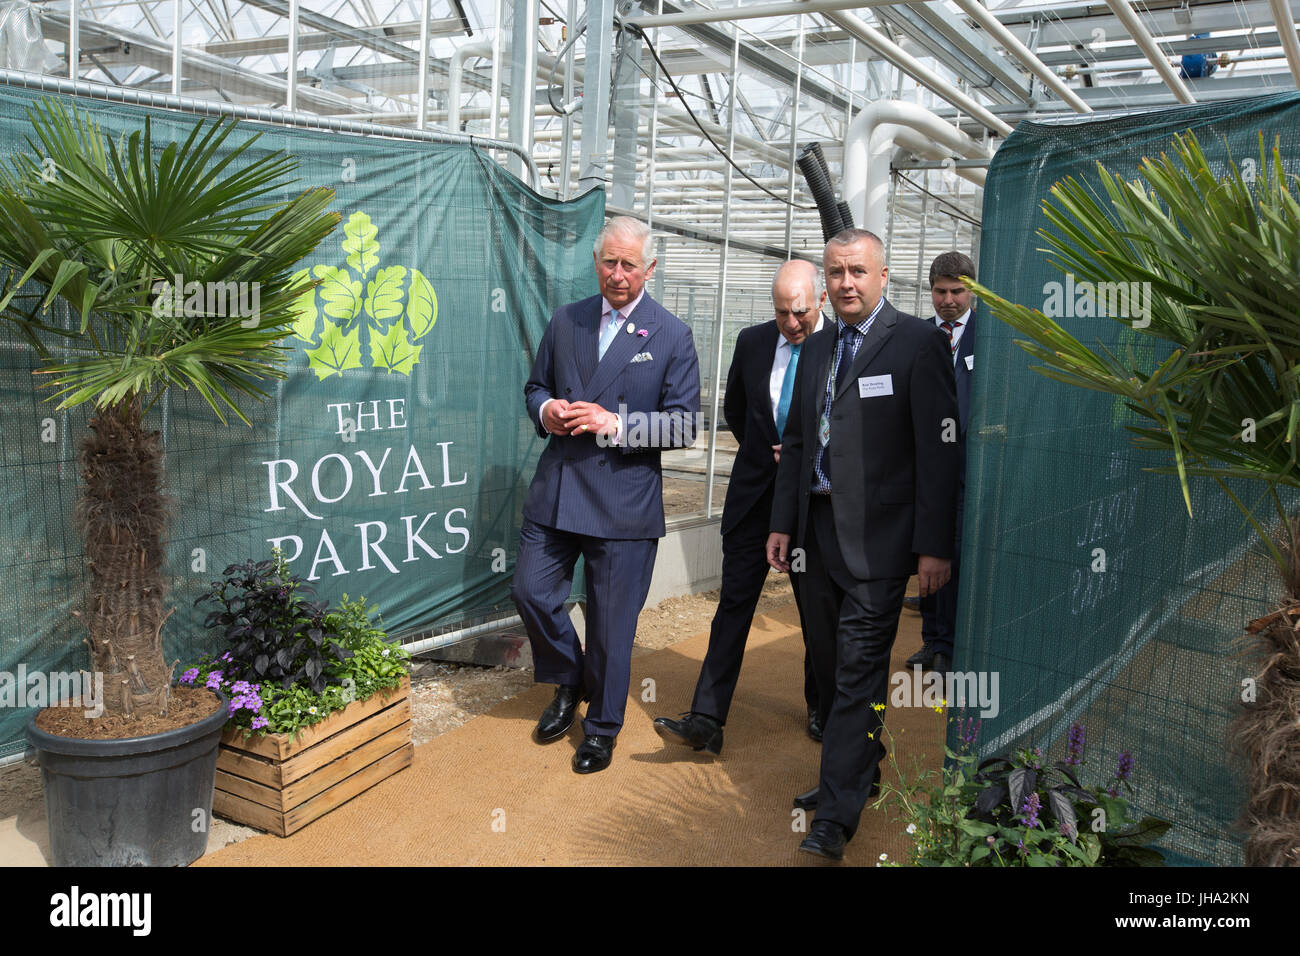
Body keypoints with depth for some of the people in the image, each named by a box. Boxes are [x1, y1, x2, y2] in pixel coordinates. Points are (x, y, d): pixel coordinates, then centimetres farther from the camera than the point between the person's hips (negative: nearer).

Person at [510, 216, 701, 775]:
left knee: (612, 623, 6)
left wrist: (615, 424, -18)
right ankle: (568, 685, 34)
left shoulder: (672, 337, -3)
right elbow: (536, 386, 19)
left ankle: (602, 727, 27)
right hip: (556, 491, 4)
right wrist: (545, 409, -5)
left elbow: (683, 426, -7)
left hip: (624, 502, -4)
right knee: (530, 593, 6)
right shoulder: (565, 321, 9)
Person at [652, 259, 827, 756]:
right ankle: (707, 721, 1)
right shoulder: (752, 342, 2)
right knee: (734, 601, 0)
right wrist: (767, 454, 9)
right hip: (754, 492, 2)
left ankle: (820, 710, 31)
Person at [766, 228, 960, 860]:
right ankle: (861, 767, 35)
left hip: (877, 536, -7)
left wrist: (934, 545, -14)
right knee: (832, 659, 15)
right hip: (820, 528, 7)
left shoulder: (918, 343, -7)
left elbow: (939, 450, -11)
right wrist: (783, 523, 13)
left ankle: (836, 815, 3)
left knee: (858, 670, -4)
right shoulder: (817, 349, 14)